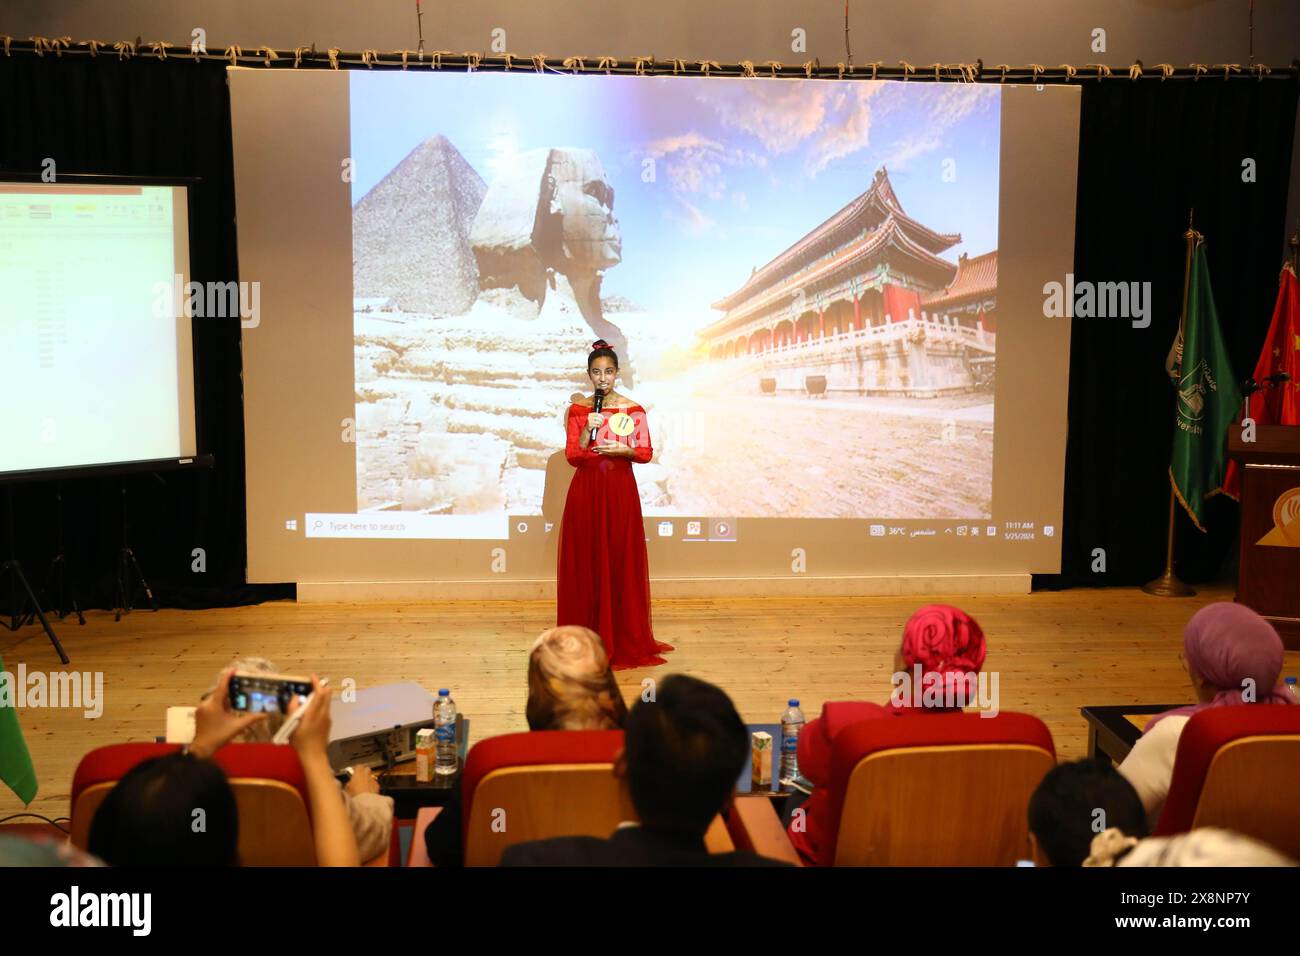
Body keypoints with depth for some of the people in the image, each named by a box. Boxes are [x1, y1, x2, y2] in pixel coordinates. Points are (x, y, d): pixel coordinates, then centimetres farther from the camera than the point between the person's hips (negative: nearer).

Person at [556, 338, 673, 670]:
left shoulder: (633, 410, 1)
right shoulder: (578, 410, 4)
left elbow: (646, 453, 4)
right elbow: (572, 456, 0)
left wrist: (623, 450, -14)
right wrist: (587, 430, -15)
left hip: (620, 492, -1)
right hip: (586, 492, 1)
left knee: (621, 562, 1)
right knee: (585, 563, 3)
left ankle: (624, 639, 11)